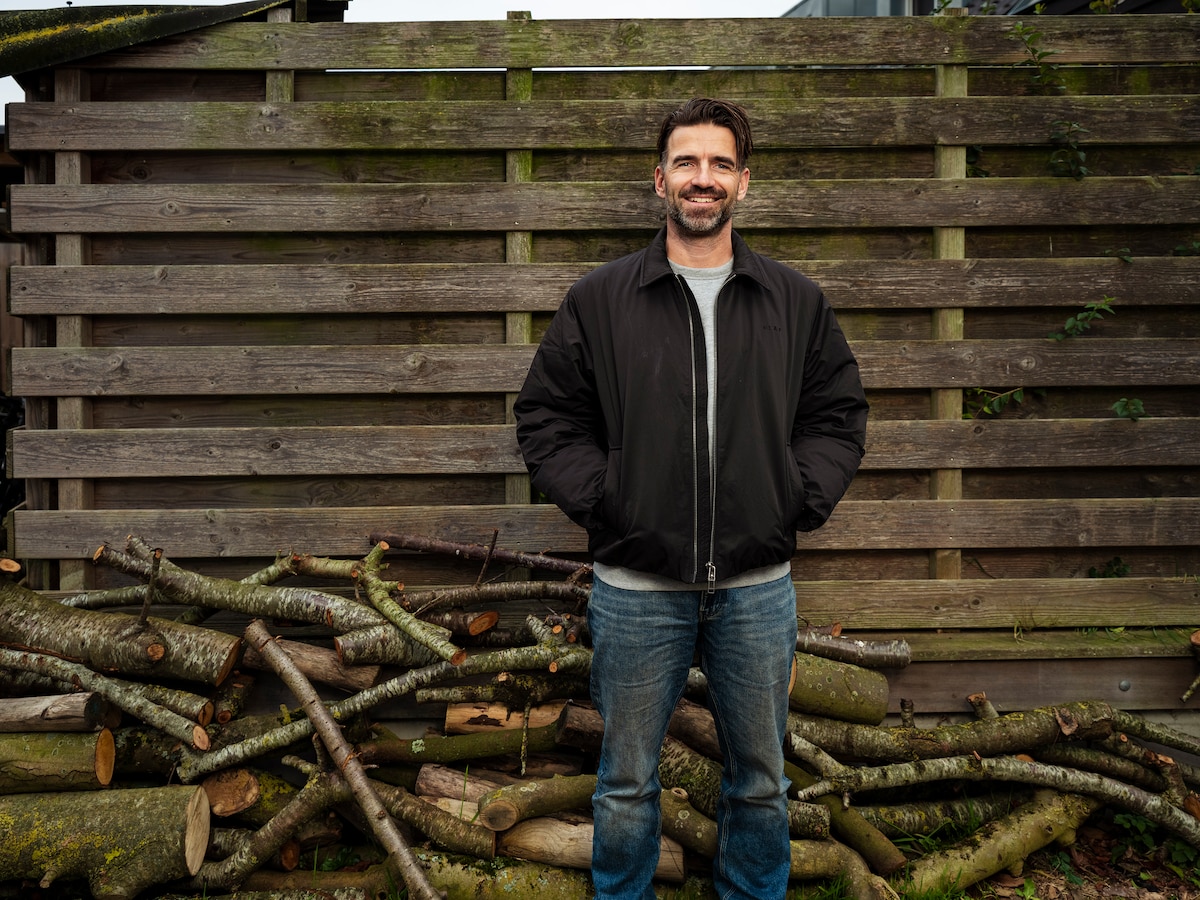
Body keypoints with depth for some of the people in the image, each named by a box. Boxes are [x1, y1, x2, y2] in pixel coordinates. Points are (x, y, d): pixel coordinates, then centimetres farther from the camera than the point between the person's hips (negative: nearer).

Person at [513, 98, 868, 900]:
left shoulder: (797, 302, 5)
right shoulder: (599, 300, 1)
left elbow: (839, 414, 10)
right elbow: (547, 416, 4)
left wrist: (800, 501, -2)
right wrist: (598, 502, -6)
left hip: (758, 585, 2)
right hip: (636, 585, -1)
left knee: (761, 779, 16)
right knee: (628, 783, 13)